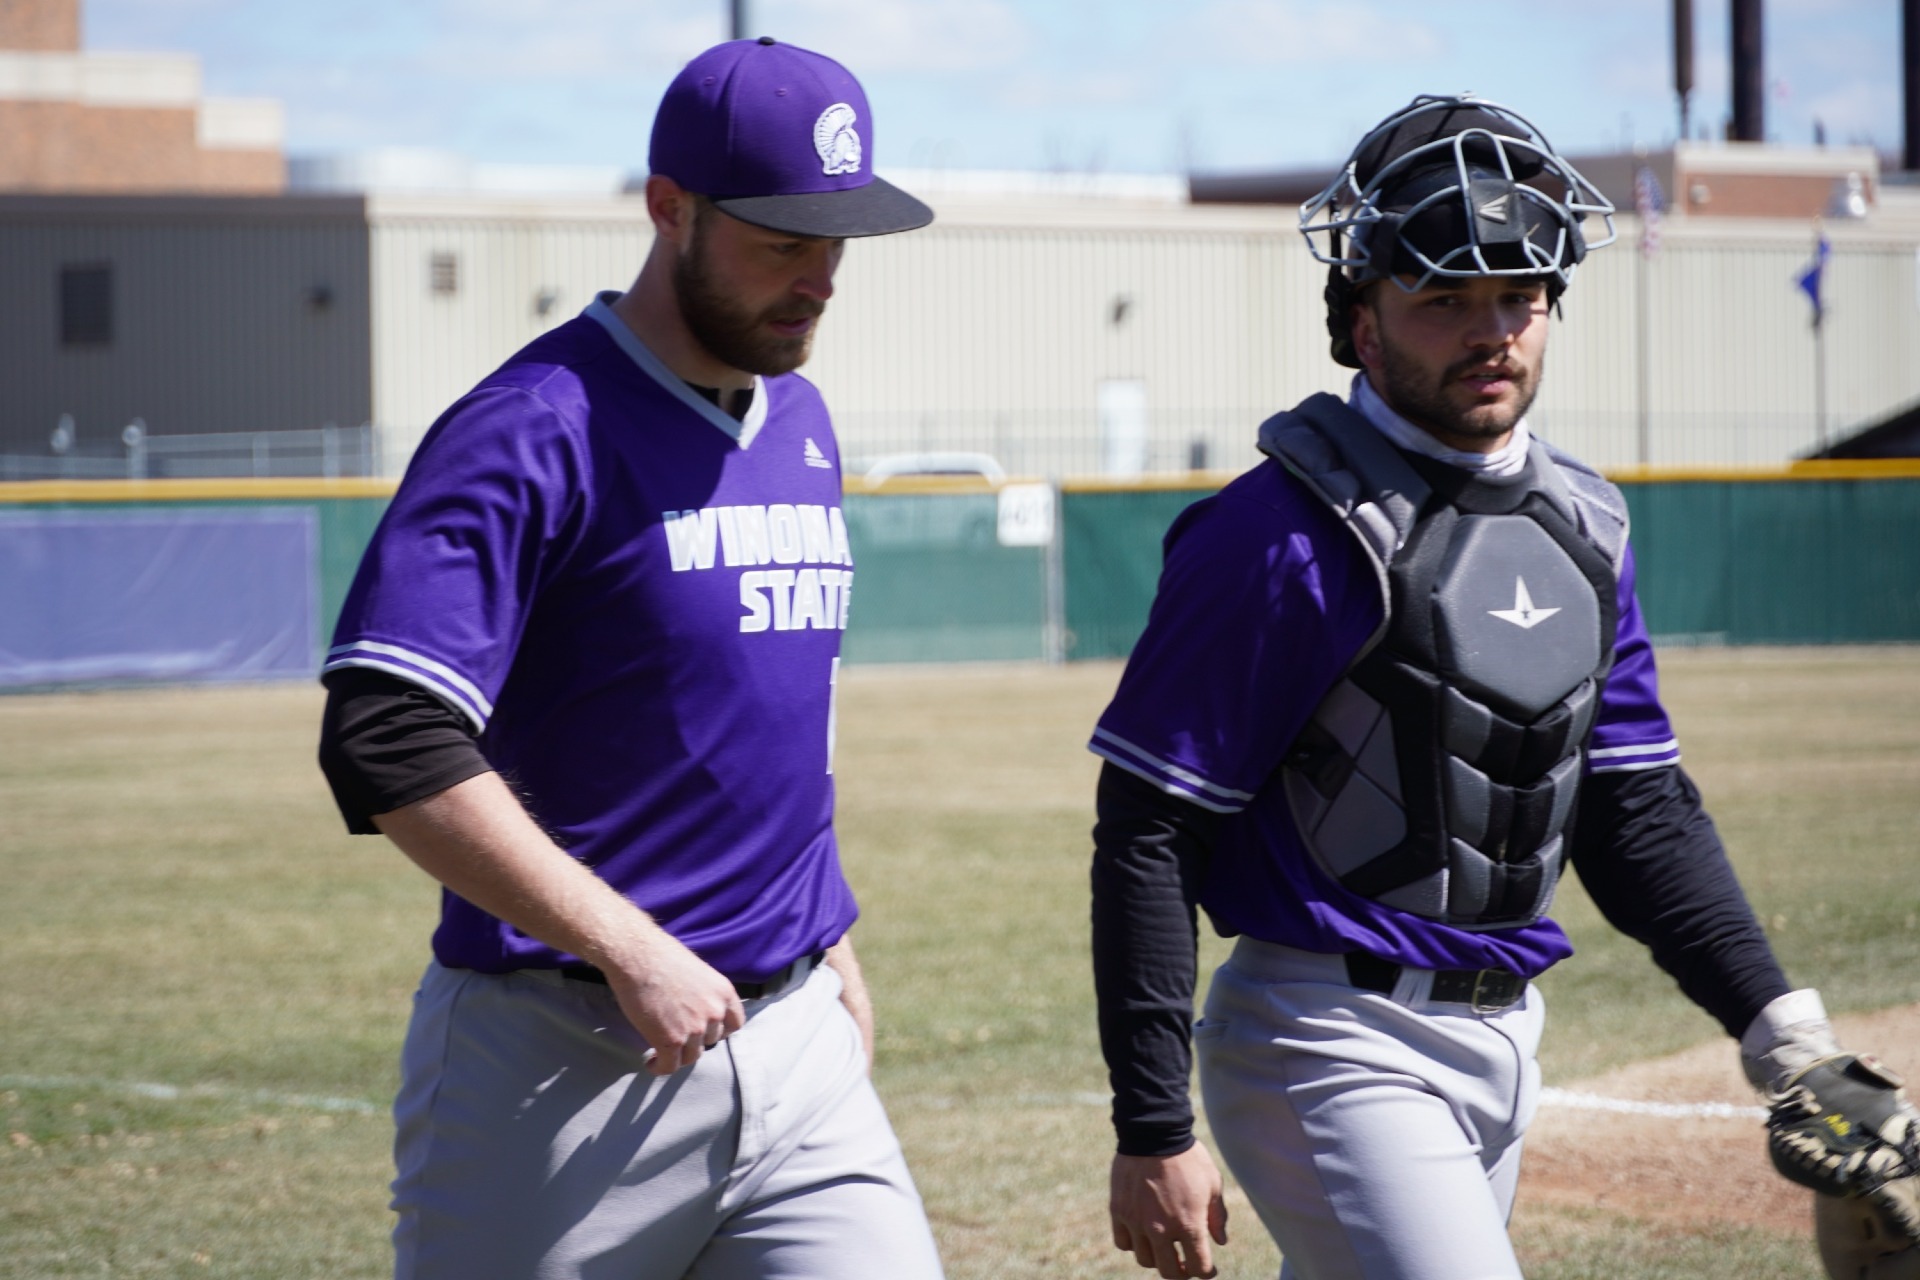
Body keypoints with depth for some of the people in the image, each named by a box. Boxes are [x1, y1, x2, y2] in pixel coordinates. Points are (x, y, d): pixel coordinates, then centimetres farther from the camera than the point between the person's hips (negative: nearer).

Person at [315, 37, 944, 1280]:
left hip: (796, 1051, 7)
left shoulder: (802, 426, 13)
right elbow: (389, 745, -23)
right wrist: (628, 950, -22)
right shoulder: (535, 430, -13)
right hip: (561, 1068, -6)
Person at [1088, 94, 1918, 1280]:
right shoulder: (1290, 530, -13)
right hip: (1333, 1043, -7)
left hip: (1502, 1042, 7)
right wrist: (1154, 1130, -17)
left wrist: (1779, 1025, 1)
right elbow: (1150, 832, -13)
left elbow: (1641, 809, 14)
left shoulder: (1584, 525, 10)